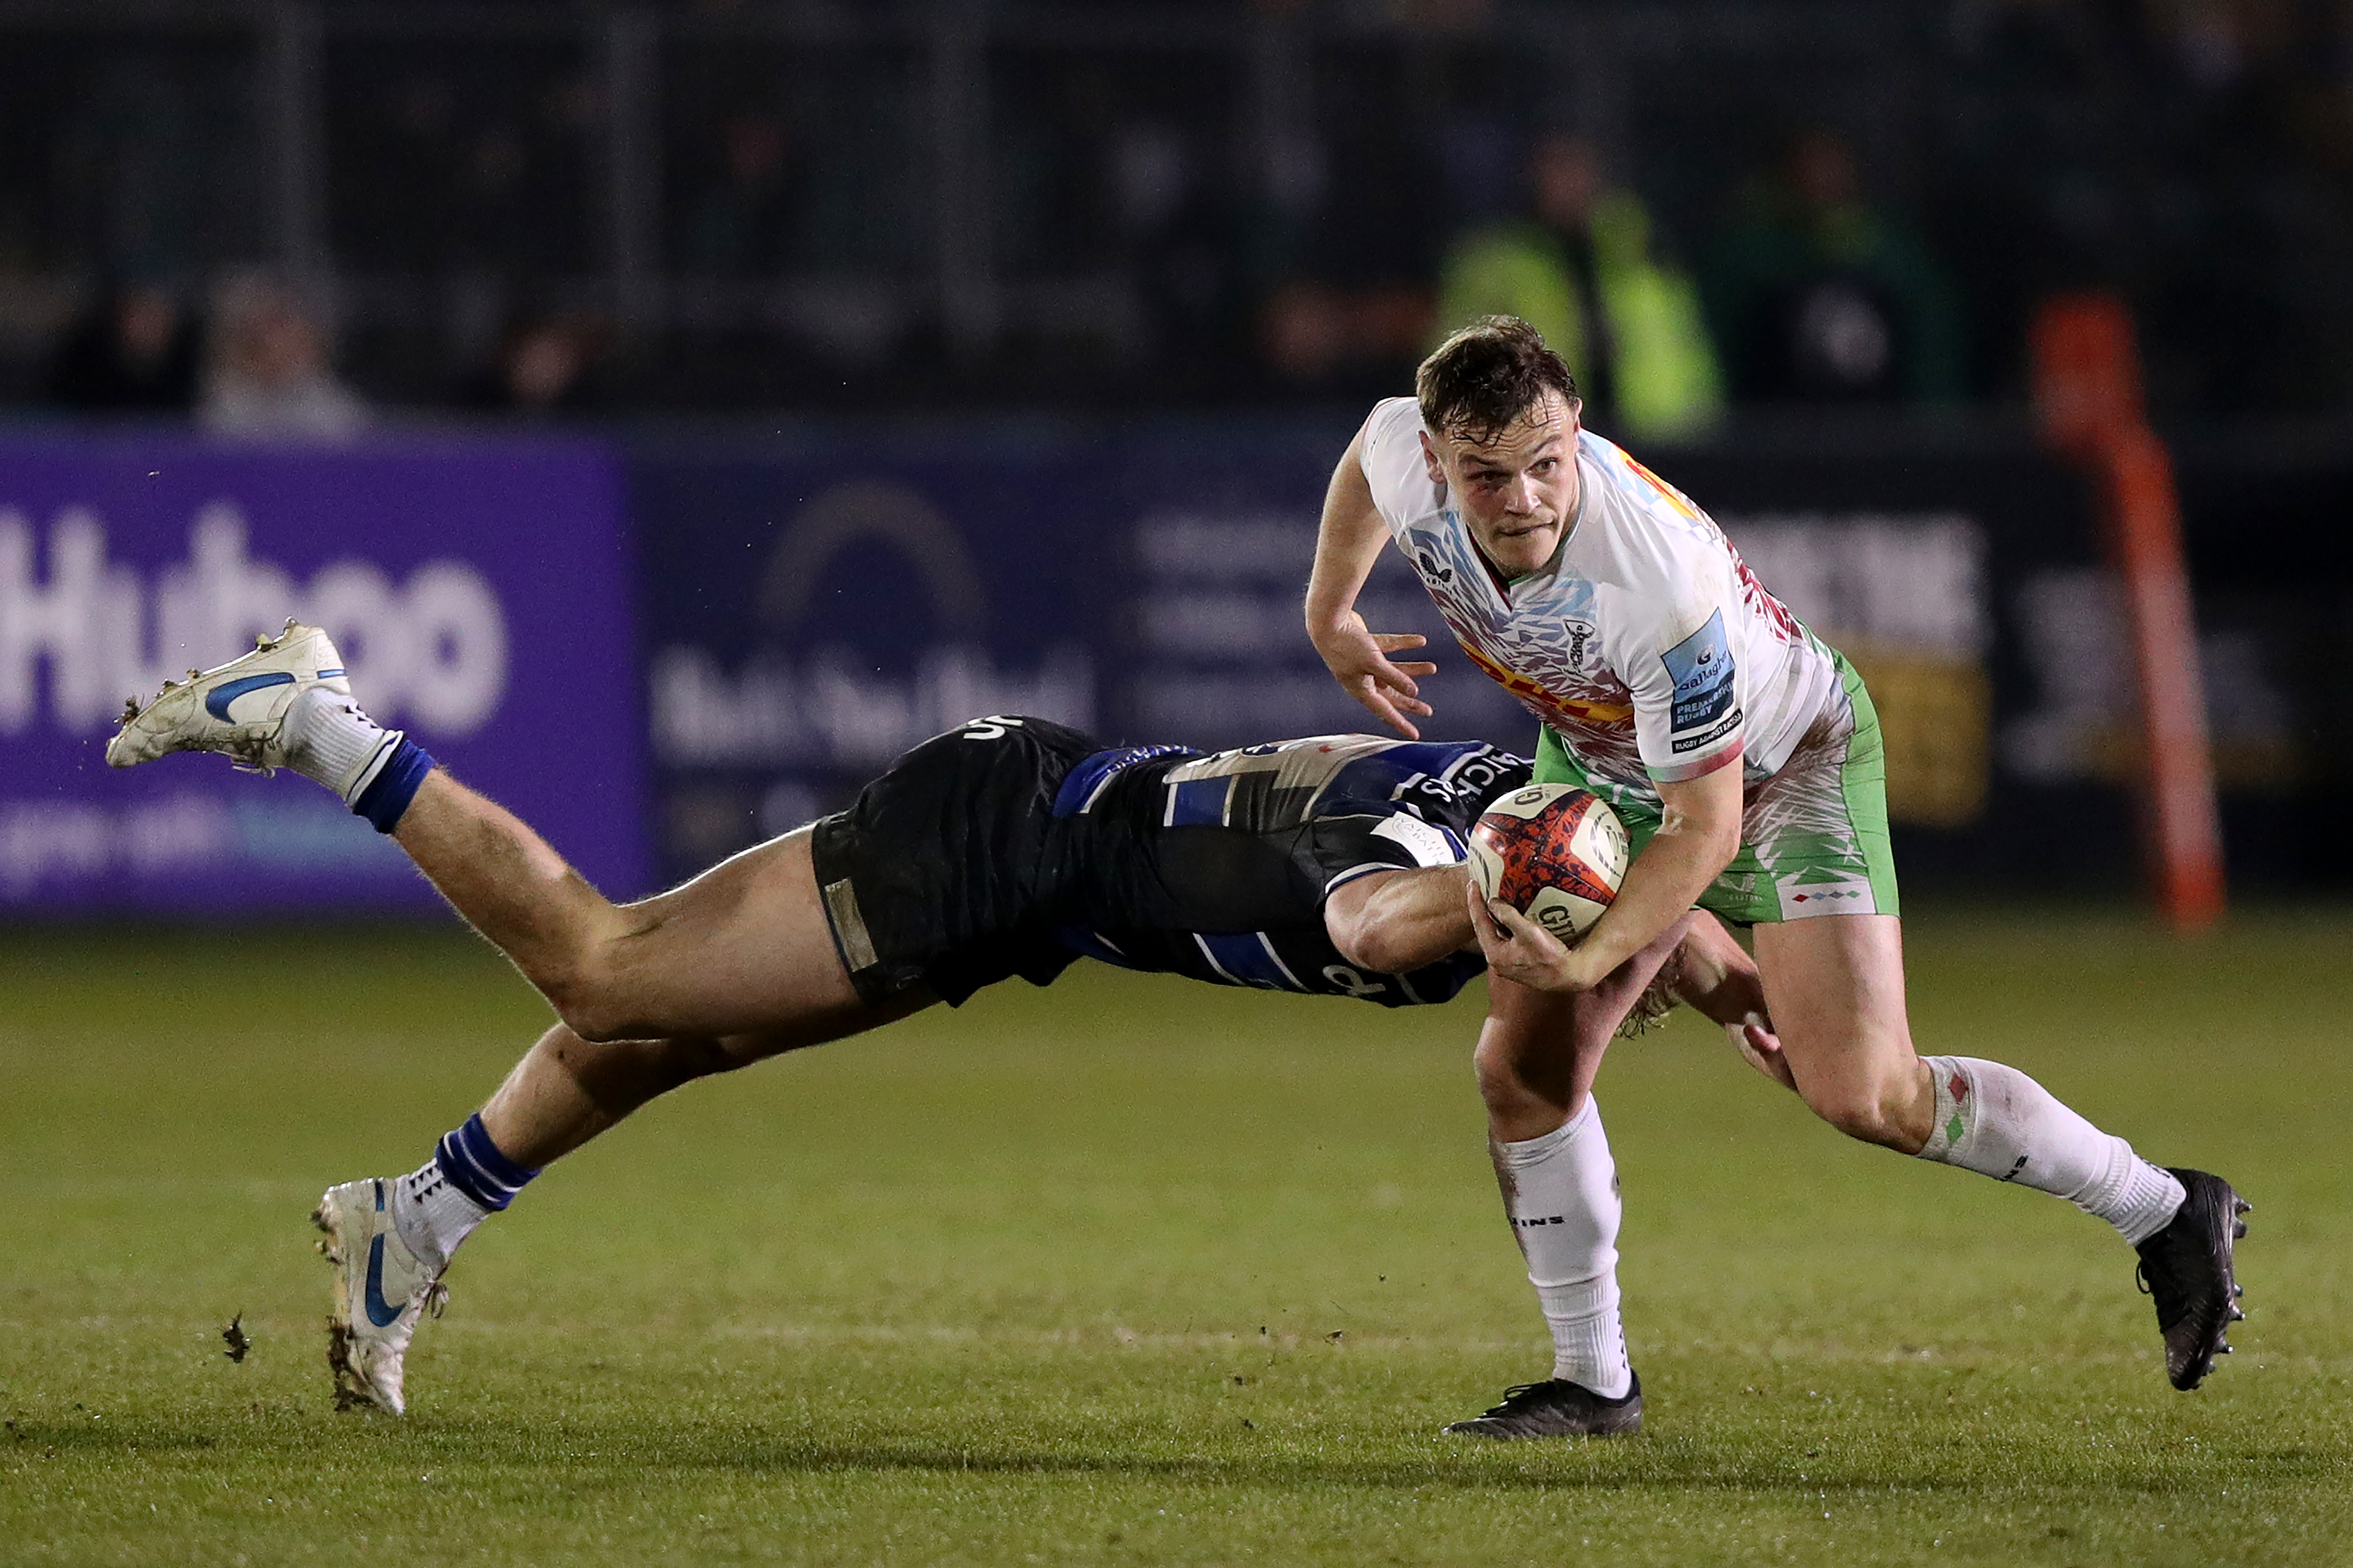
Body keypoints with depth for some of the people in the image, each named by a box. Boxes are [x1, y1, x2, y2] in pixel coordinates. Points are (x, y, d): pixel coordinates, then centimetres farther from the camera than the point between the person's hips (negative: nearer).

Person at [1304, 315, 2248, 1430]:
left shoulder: (1660, 583, -42)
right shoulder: (1405, 460, -25)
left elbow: (1704, 822, -31)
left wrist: (1589, 962, -40)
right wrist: (1329, 616, 15)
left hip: (1785, 767, -6)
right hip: (1598, 763, 6)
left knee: (1860, 1095, -16)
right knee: (1520, 1069, -3)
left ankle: (2167, 1214, 2)